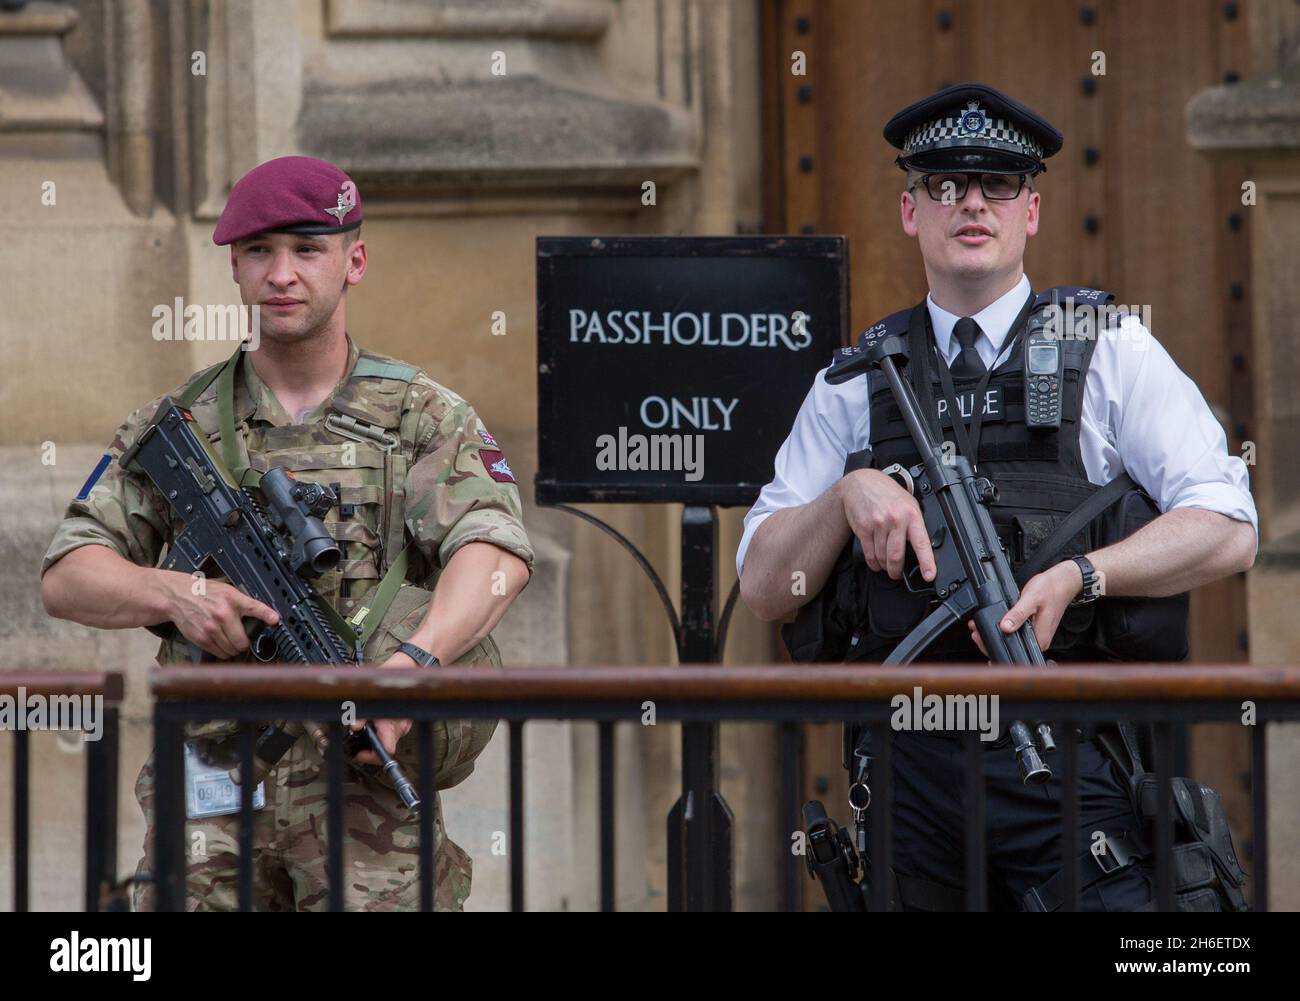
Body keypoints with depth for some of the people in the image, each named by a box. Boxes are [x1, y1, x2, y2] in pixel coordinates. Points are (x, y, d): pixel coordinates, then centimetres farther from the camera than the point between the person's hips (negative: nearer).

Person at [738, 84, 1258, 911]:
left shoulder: (1110, 353, 8)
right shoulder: (856, 383, 16)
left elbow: (1228, 531, -2)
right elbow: (764, 586, 12)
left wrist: (1077, 577, -16)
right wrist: (848, 496, -6)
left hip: (1071, 755, -3)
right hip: (909, 770, 3)